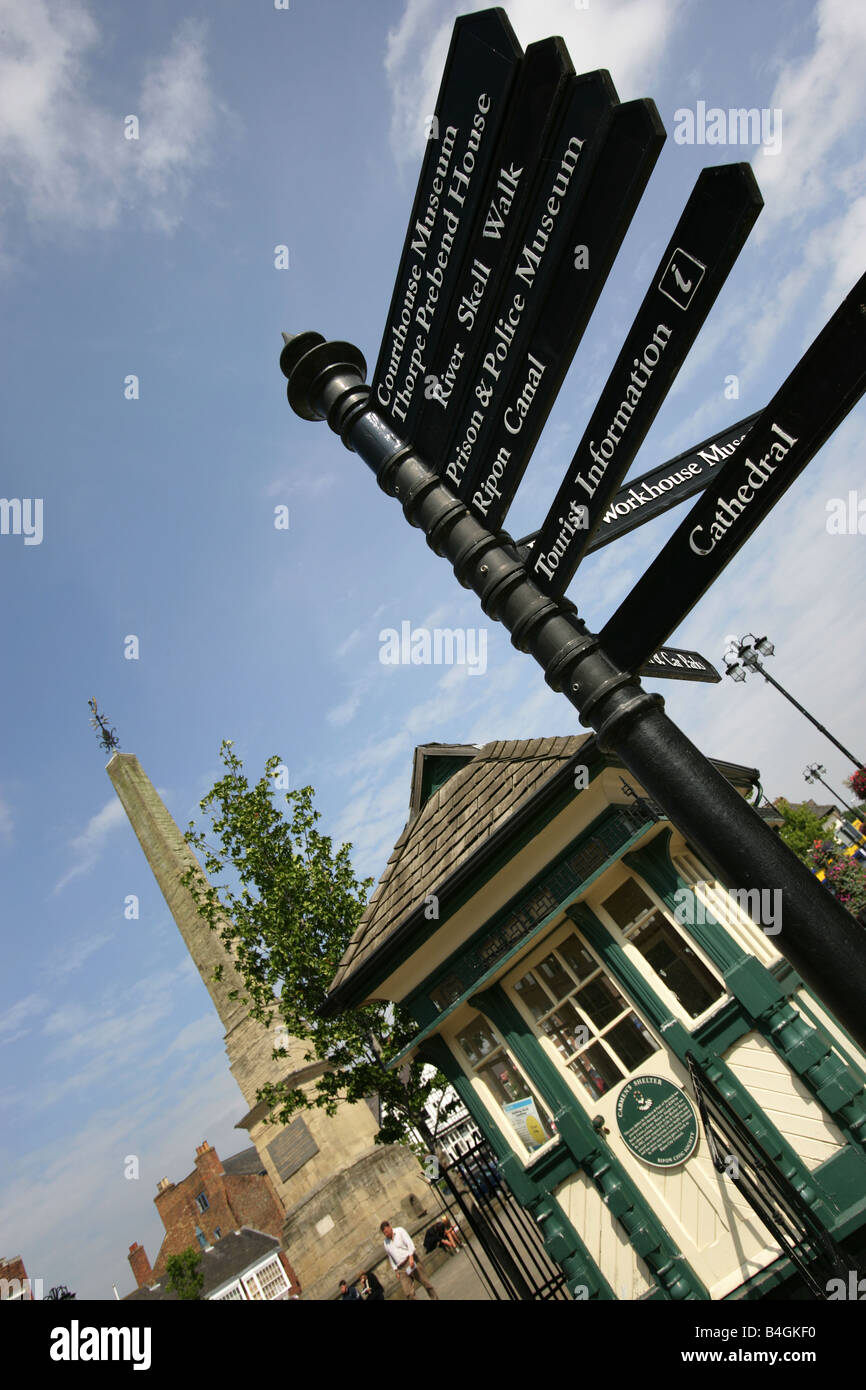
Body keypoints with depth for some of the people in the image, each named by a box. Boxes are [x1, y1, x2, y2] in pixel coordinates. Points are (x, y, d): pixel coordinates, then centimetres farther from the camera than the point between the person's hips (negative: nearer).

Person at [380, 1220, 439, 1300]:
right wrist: (396, 1271, 9)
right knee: (409, 1293, -13)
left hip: (410, 1261, -3)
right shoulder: (386, 1243, 14)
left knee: (426, 1282, -1)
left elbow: (410, 1243, -7)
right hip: (401, 1269, 3)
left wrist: (411, 1257, -19)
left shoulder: (399, 1231, 1)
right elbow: (391, 1259, 19)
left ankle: (436, 1298, 15)